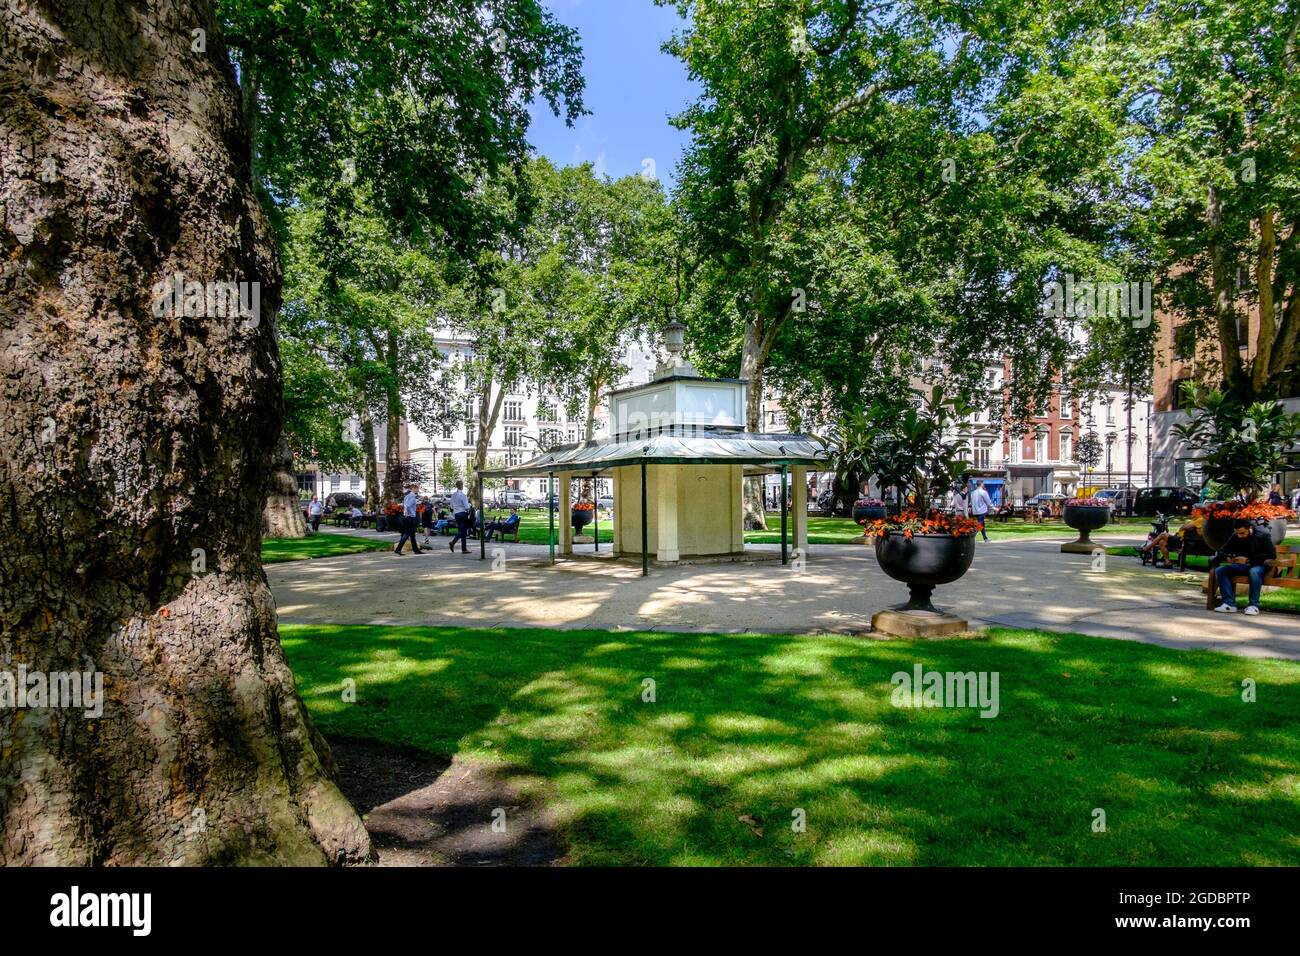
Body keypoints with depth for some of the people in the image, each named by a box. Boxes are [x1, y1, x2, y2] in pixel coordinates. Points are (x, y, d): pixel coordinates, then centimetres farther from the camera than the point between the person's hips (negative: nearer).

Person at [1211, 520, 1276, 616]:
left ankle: (1253, 605, -28)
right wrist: (1226, 558, -21)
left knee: (1254, 571, -40)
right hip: (1242, 566, 5)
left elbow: (1272, 555, -20)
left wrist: (1248, 559, -28)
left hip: (1259, 565, -5)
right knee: (1220, 570, -19)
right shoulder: (1235, 537, 2)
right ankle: (1230, 604, -23)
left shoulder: (1263, 535, -11)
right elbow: (1221, 551, 4)